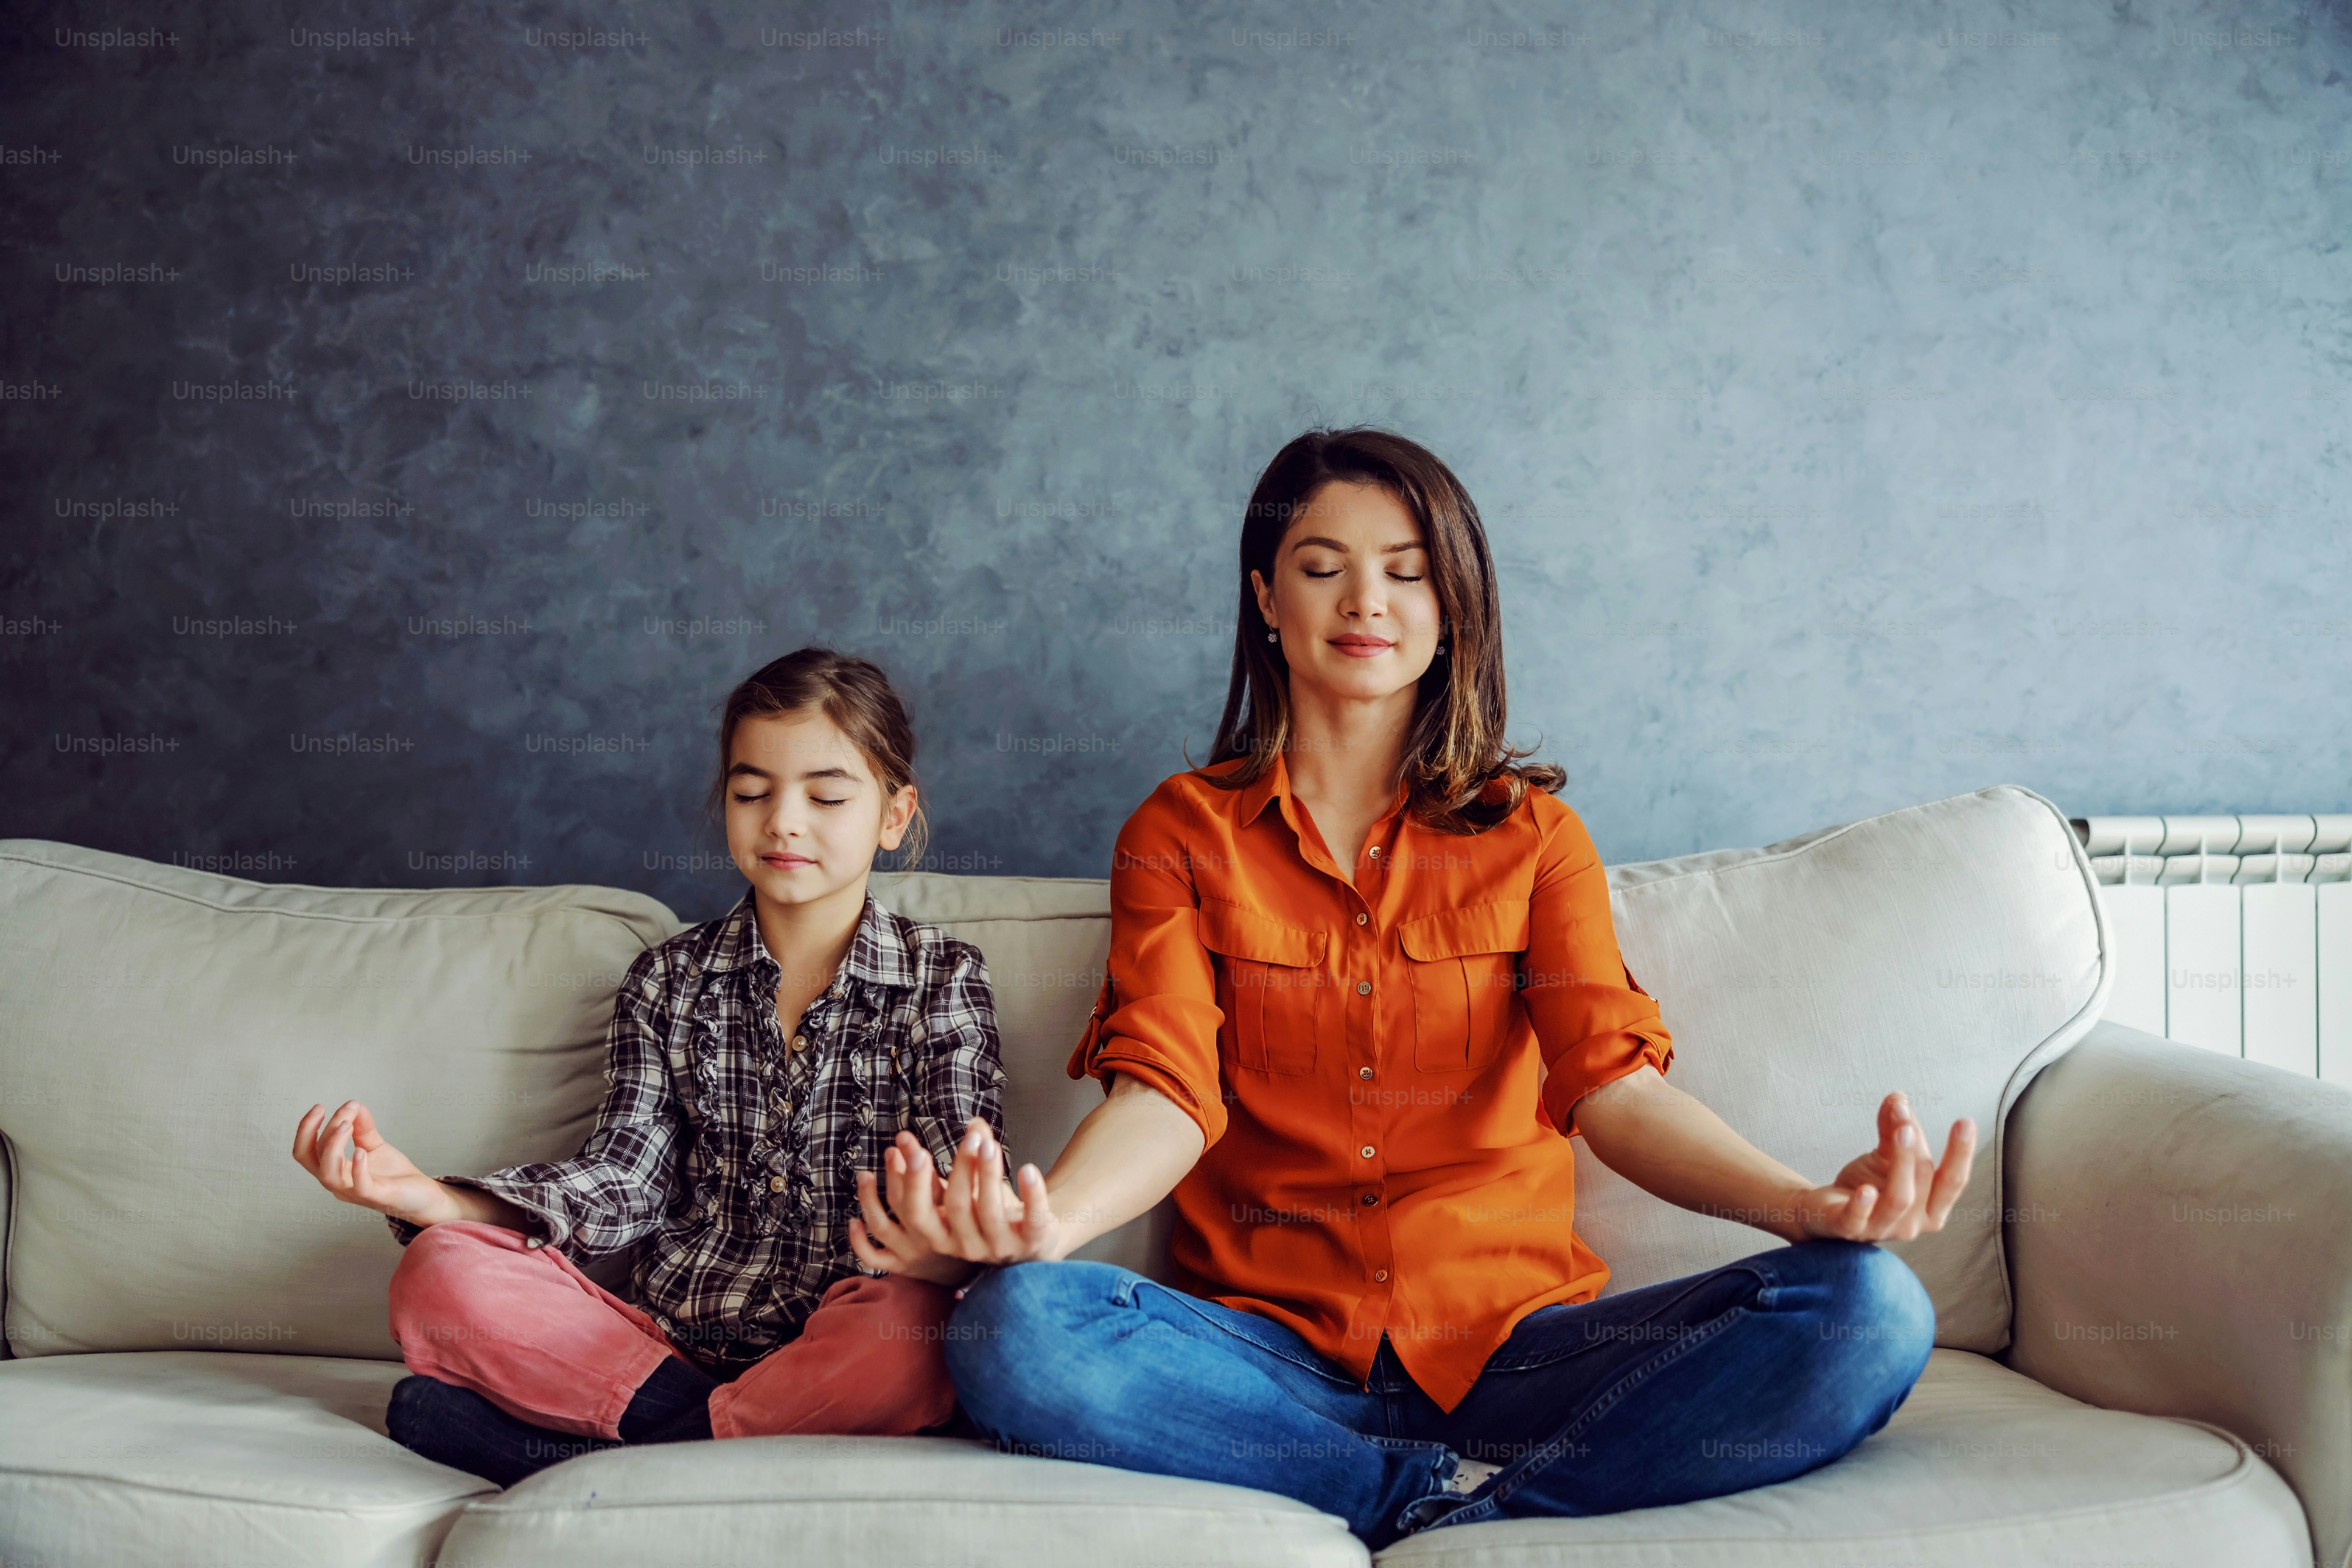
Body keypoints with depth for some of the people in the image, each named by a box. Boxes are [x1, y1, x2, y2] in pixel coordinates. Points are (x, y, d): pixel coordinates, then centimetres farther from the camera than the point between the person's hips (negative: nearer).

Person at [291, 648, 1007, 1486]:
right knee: (440, 1276, -20)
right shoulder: (669, 980, 13)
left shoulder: (943, 977, 5)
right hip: (669, 1335, 3)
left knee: (906, 1328, -38)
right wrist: (430, 1198, -13)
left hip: (837, 1352, -3)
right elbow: (623, 1180, 4)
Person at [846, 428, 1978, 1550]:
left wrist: (1805, 1202, -26)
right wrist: (1038, 1222, -31)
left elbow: (1611, 1078, -3)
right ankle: (1460, 1493, -17)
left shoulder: (1531, 833, 13)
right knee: (1011, 1335, -32)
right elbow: (1165, 1088, -6)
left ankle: (1427, 1519, -19)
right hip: (1270, 1351, 0)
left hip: (1508, 1340, 1)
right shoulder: (1181, 833, 11)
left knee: (1870, 1314, -24)